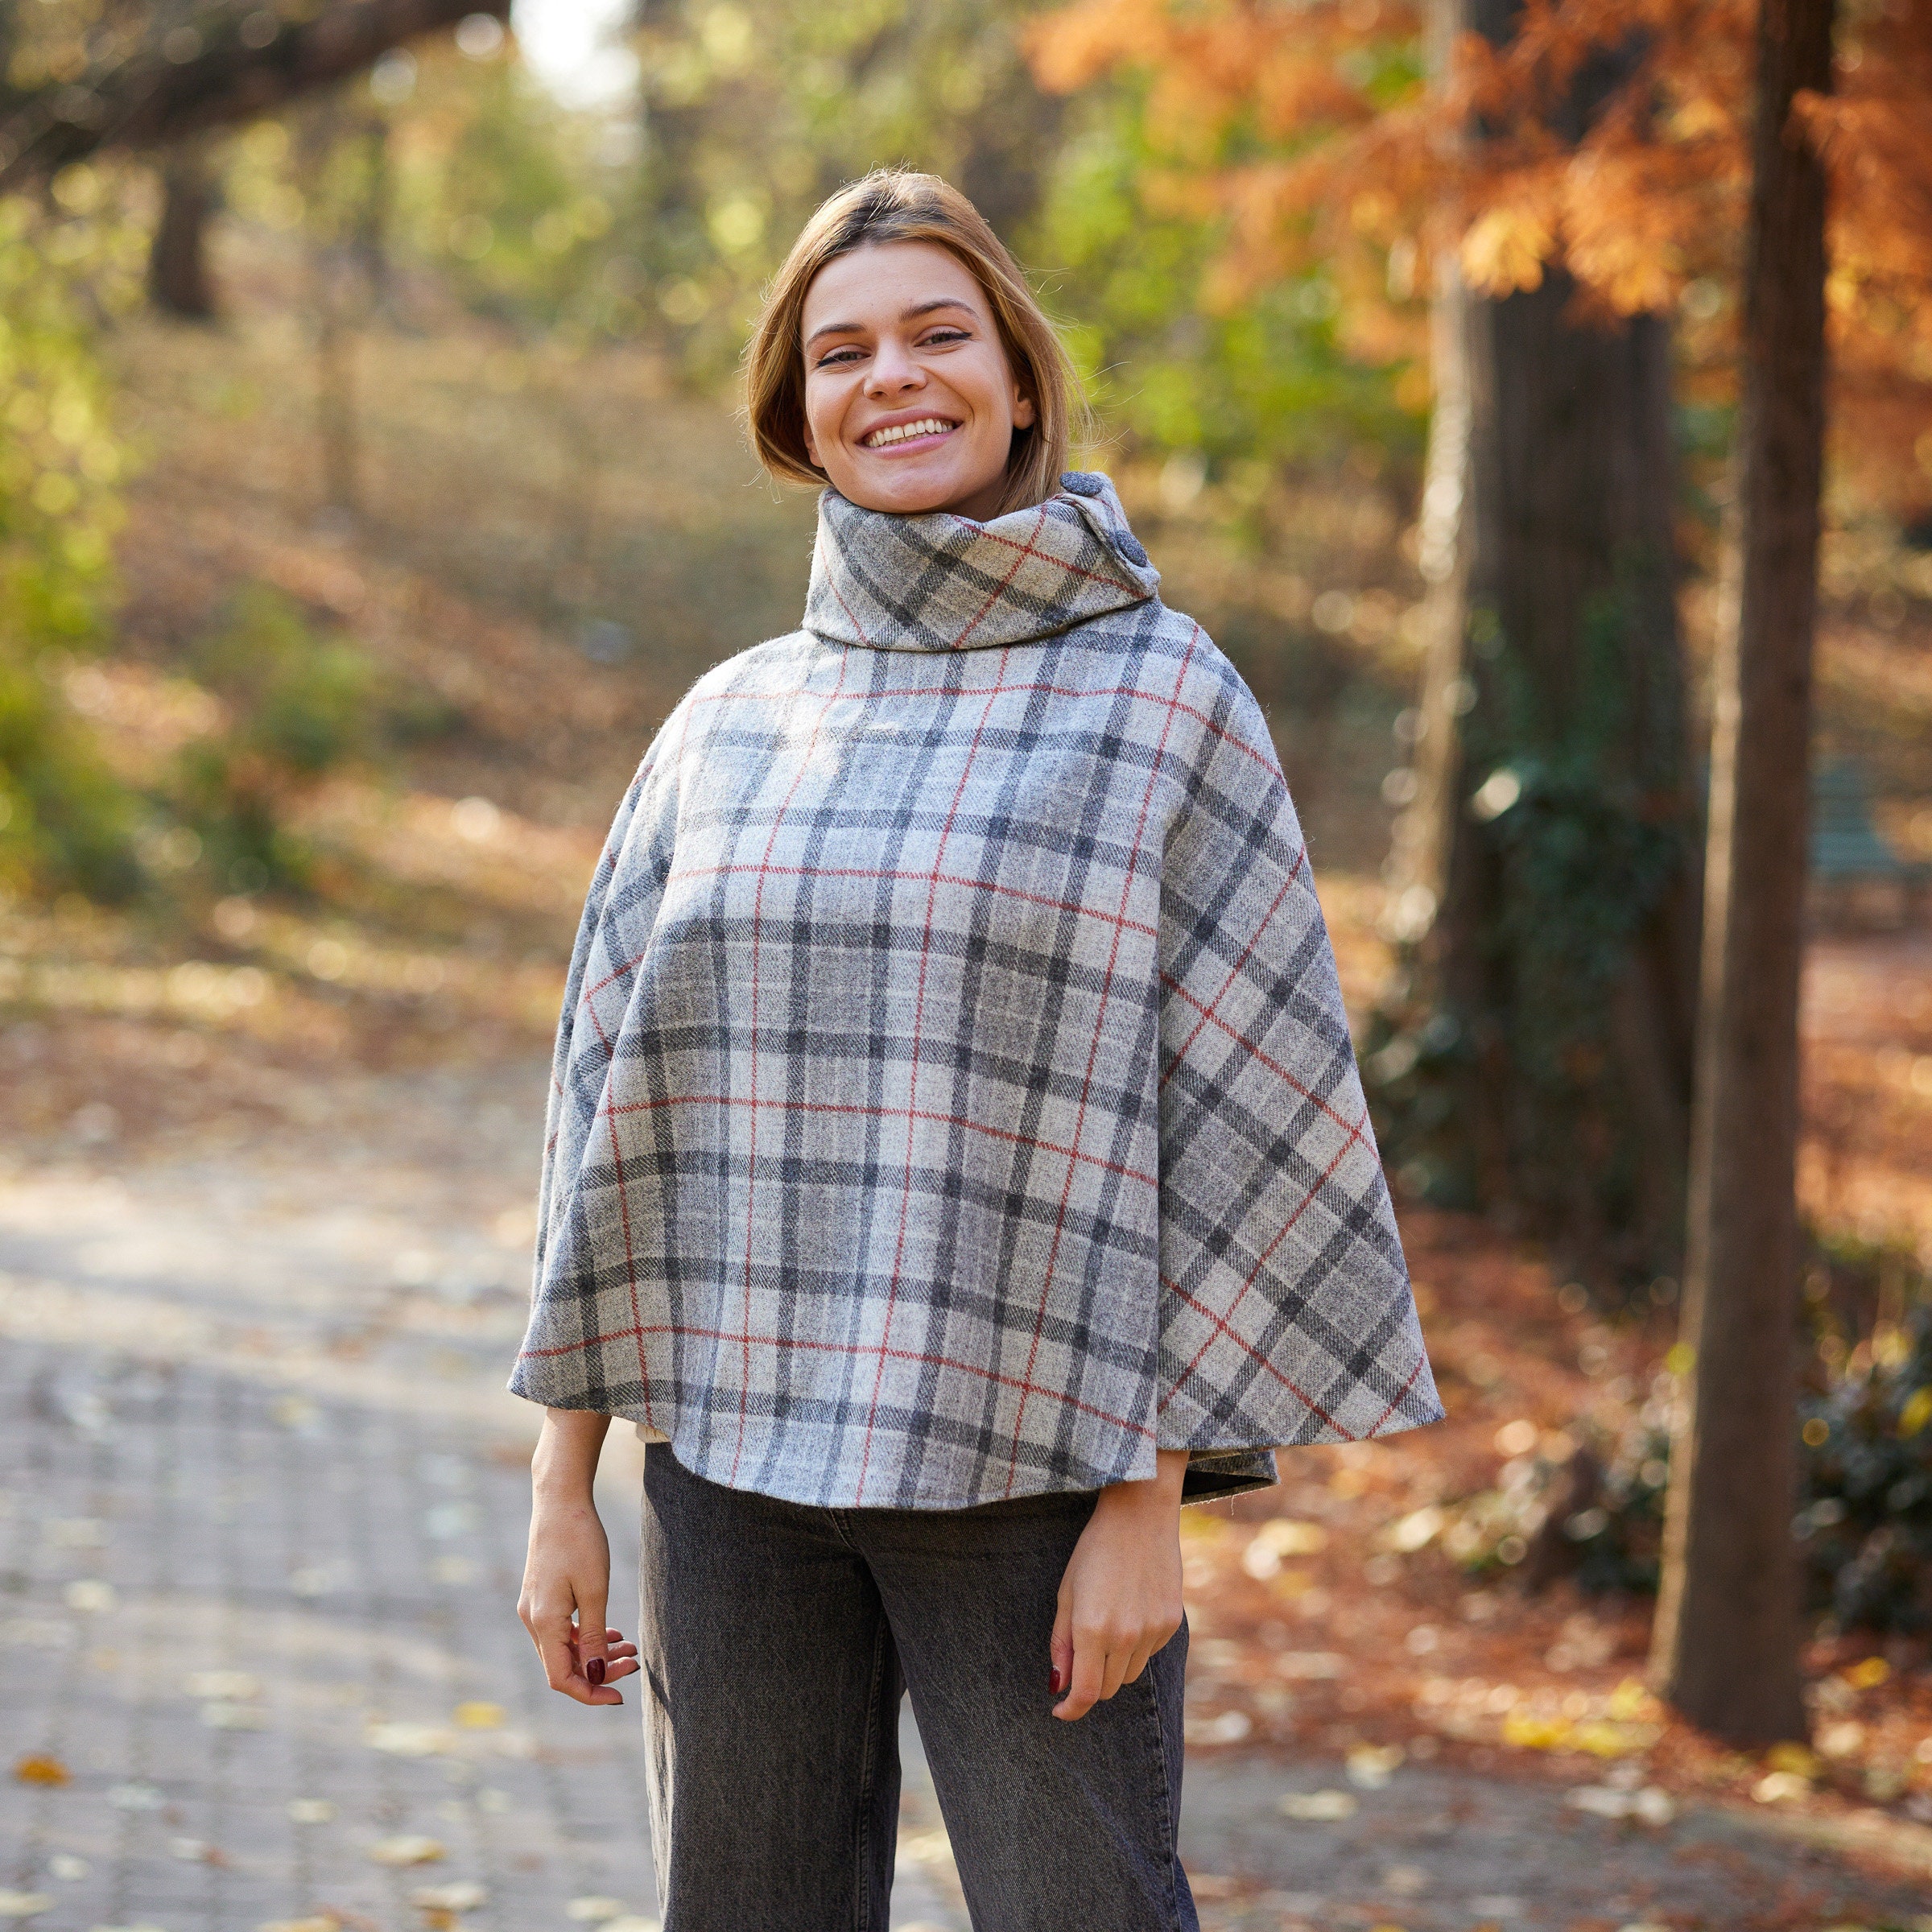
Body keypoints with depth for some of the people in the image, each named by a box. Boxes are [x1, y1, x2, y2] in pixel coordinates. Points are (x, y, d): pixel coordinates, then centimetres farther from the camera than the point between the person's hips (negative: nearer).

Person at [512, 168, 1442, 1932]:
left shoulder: (1164, 697, -2)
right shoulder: (727, 727, 9)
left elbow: (1235, 1113, -5)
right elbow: (612, 1098, 11)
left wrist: (1151, 1504, -10)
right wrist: (564, 1488, 8)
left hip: (1029, 1459, -3)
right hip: (736, 1455, 4)